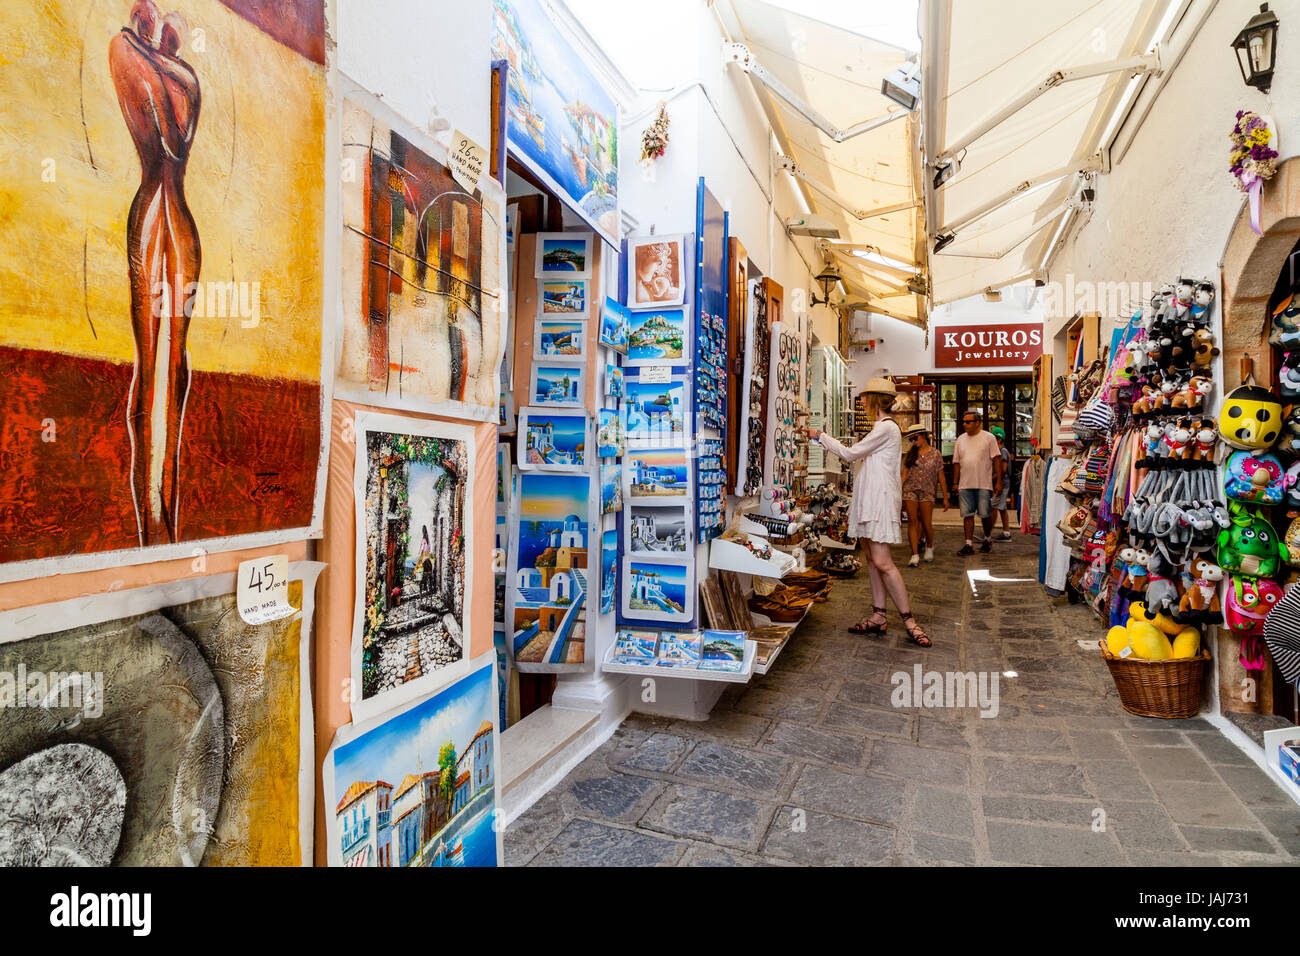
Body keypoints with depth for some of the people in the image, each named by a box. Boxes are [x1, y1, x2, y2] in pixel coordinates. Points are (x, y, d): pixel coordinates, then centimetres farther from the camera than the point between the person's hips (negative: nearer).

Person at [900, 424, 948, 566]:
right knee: (912, 521, -4)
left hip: (927, 491, -1)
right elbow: (904, 474, 8)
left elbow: (941, 477, 6)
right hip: (910, 490, 1)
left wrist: (945, 497, 4)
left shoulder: (936, 453, 4)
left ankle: (930, 547, 27)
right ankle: (915, 555, -2)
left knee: (927, 524, -2)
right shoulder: (910, 453, 8)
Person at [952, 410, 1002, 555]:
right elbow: (956, 462, 14)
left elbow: (997, 460, -3)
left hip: (984, 484, -3)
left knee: (985, 515, 2)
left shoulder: (989, 438, 0)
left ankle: (987, 540, 23)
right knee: (967, 515, 2)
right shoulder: (961, 439, 12)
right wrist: (955, 483, 10)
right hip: (965, 484, 4)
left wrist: (999, 481, -9)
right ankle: (968, 544, 4)